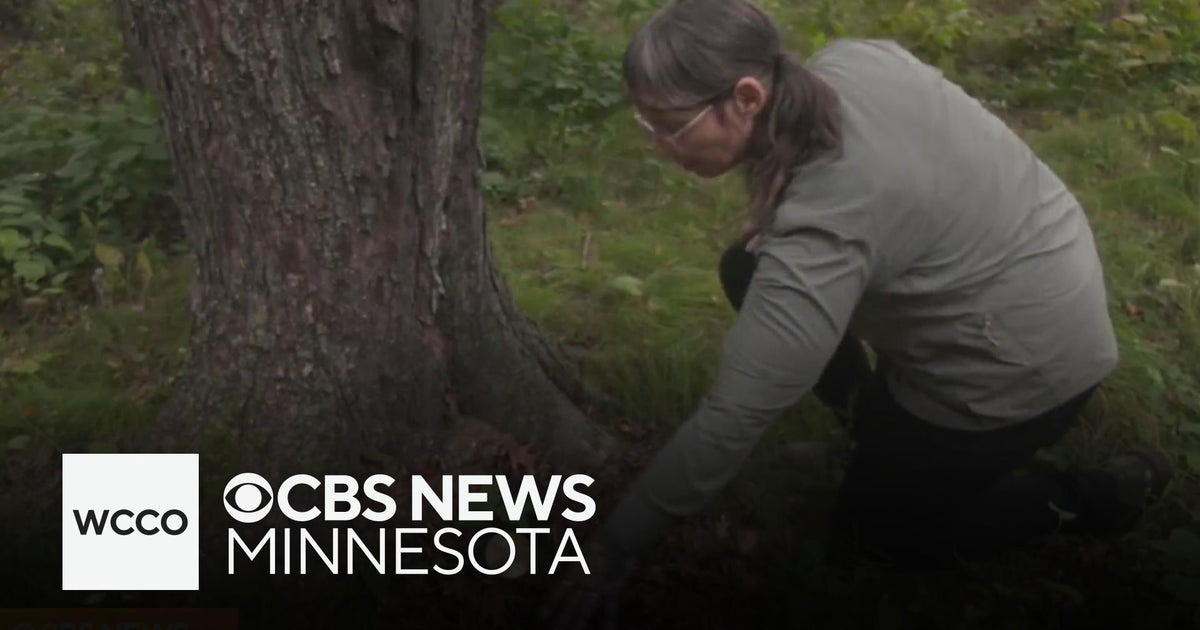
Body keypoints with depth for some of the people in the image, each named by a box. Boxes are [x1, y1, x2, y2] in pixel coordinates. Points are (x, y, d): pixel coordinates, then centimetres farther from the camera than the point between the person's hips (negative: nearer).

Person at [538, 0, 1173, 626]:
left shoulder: (821, 232, -34)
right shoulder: (847, 60, -10)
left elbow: (730, 421, -32)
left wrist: (614, 547, -22)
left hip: (1020, 363, -8)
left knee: (869, 529, 12)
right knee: (749, 270, 6)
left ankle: (1096, 494, 12)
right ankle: (874, 409, 19)